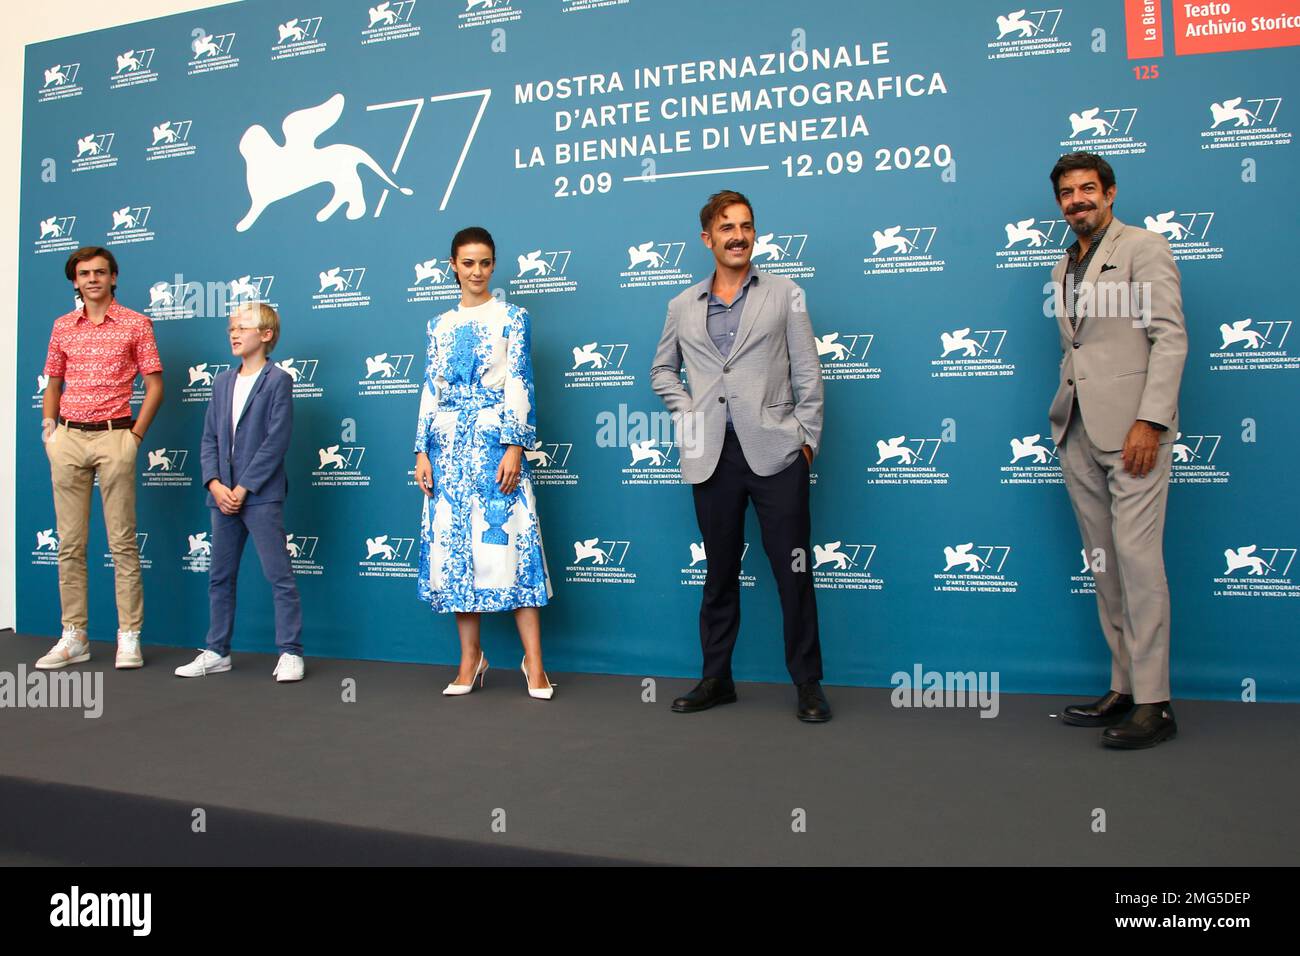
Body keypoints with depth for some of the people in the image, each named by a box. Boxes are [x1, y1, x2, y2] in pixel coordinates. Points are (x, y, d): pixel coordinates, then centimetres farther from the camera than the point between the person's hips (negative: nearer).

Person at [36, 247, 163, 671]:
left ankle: (129, 637, 3)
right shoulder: (62, 326, 13)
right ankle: (74, 637, 14)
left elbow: (154, 386, 1)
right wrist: (48, 425, 6)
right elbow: (53, 384, 20)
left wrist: (136, 435, -5)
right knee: (69, 543, 6)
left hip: (114, 437, -4)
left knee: (122, 542, -2)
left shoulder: (136, 324, 2)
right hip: (68, 438, 4)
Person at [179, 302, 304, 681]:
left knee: (279, 575, -3)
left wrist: (243, 488, -15)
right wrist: (215, 484, -4)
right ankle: (217, 652, 24)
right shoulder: (222, 382, 14)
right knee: (219, 577, 13)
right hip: (223, 494, 7)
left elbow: (276, 441, -12)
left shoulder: (278, 380, -5)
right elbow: (209, 440, 11)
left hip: (262, 495, -7)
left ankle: (290, 653, 3)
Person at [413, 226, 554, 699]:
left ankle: (533, 661, -3)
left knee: (508, 542, -9)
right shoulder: (440, 326, 15)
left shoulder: (511, 317, 4)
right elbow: (430, 392, 13)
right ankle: (470, 659, 14)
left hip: (494, 439, -4)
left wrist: (514, 447, -14)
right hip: (448, 444, 5)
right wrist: (422, 452, 5)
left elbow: (519, 385, -4)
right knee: (452, 545, 3)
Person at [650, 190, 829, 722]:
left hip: (774, 453, -2)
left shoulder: (784, 294, 6)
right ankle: (716, 679, 24)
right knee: (719, 572, 11)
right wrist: (687, 414, 8)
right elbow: (662, 371, 23)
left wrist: (808, 439, -1)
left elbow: (807, 373, 4)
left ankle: (808, 683, 12)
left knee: (793, 570, 0)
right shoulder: (683, 307, 12)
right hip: (713, 456, 2)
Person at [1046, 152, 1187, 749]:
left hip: (1131, 427, -7)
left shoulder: (1143, 247, 1)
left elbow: (1171, 338, -8)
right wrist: (1064, 417, 10)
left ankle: (1153, 703, -4)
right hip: (1078, 432, 7)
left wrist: (1149, 420, -17)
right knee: (1103, 565, 7)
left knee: (1137, 557, -10)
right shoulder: (1063, 270, 21)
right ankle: (1123, 688, 15)